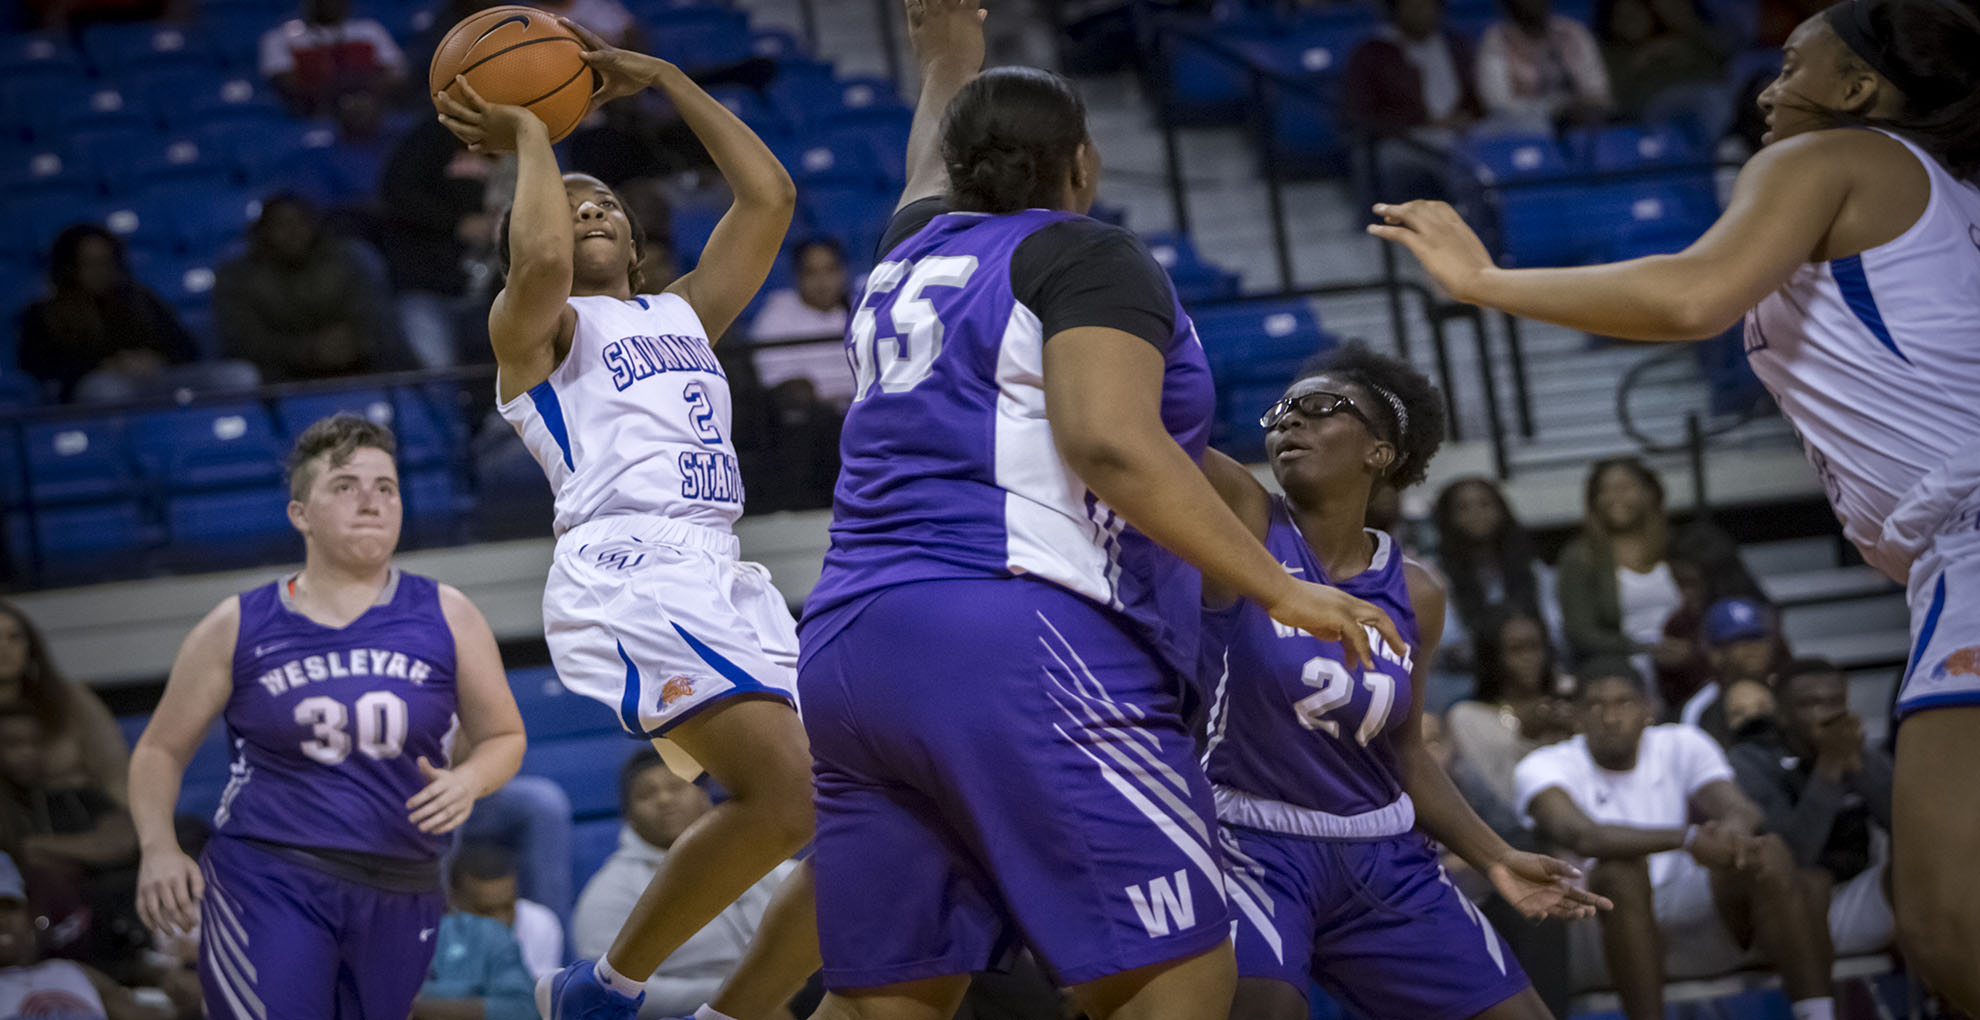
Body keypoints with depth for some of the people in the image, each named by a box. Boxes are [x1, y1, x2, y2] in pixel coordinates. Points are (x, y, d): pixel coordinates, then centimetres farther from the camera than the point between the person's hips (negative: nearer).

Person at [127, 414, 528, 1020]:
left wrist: (467, 783, -9)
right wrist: (158, 849, -9)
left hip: (399, 896, 3)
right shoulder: (241, 627, 1)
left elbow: (504, 736, 14)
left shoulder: (444, 618, 5)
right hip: (266, 881, -3)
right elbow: (160, 751, 9)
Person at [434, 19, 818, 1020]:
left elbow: (769, 196, 21)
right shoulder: (532, 329, 11)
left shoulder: (685, 312, 28)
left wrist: (661, 77, 23)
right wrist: (529, 136, 2)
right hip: (627, 572, -7)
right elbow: (541, 262, -13)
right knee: (785, 796, -25)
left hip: (724, 580, 7)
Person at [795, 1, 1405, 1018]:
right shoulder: (1086, 257, 0)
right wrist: (1278, 587, -15)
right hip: (1018, 646, -8)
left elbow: (936, 166, 46)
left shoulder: (914, 247, 22)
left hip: (851, 648, 8)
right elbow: (1110, 441, -16)